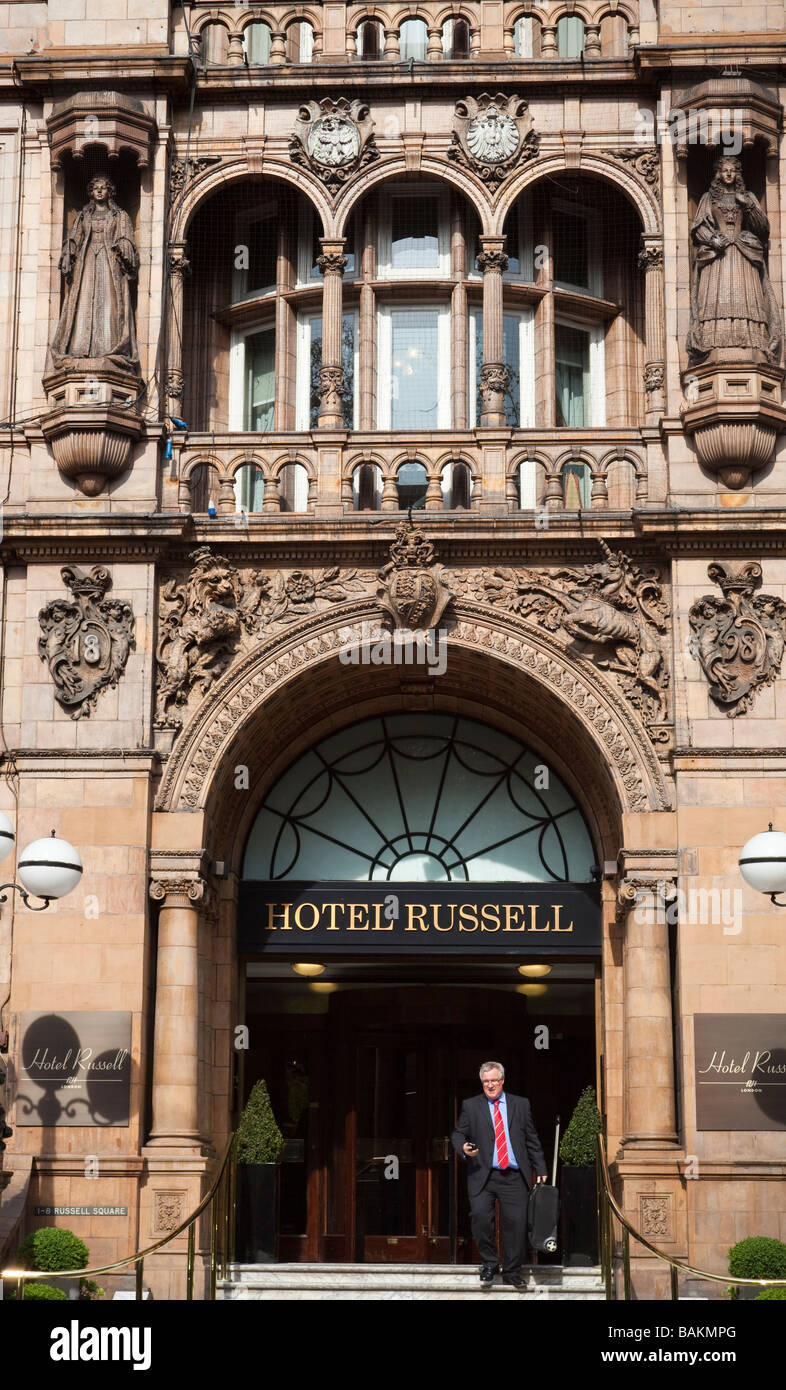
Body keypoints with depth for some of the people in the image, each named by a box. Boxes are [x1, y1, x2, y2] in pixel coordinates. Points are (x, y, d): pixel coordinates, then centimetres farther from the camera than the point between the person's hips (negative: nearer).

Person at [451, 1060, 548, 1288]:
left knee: (516, 1222, -3)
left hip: (514, 1177, 1)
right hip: (482, 1175, -1)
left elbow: (532, 1140, 15)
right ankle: (489, 1264, 4)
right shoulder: (471, 1106, 10)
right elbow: (457, 1134, 10)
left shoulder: (521, 1105, 13)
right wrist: (464, 1147, -13)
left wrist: (541, 1170, 11)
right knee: (480, 1216, -16)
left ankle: (512, 1273, 12)